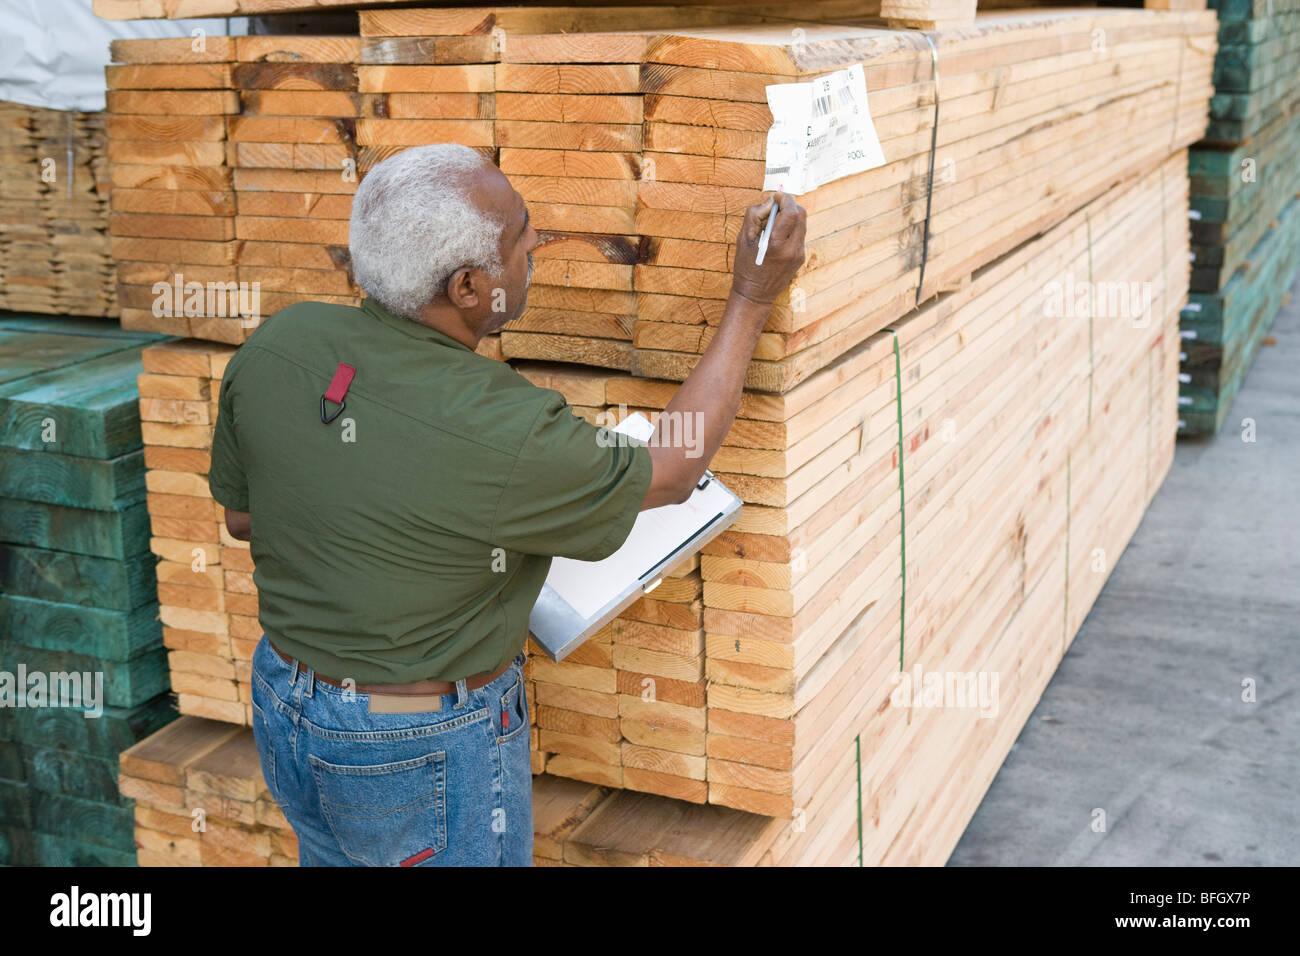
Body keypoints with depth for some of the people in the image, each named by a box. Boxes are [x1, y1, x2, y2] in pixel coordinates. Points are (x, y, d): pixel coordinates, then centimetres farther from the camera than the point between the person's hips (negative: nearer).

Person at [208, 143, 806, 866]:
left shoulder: (276, 344, -14)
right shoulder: (499, 435, -31)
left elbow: (242, 515, 3)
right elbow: (672, 474, -13)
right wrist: (754, 299, -10)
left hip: (285, 705, 7)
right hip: (426, 753, -6)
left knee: (335, 857, 27)